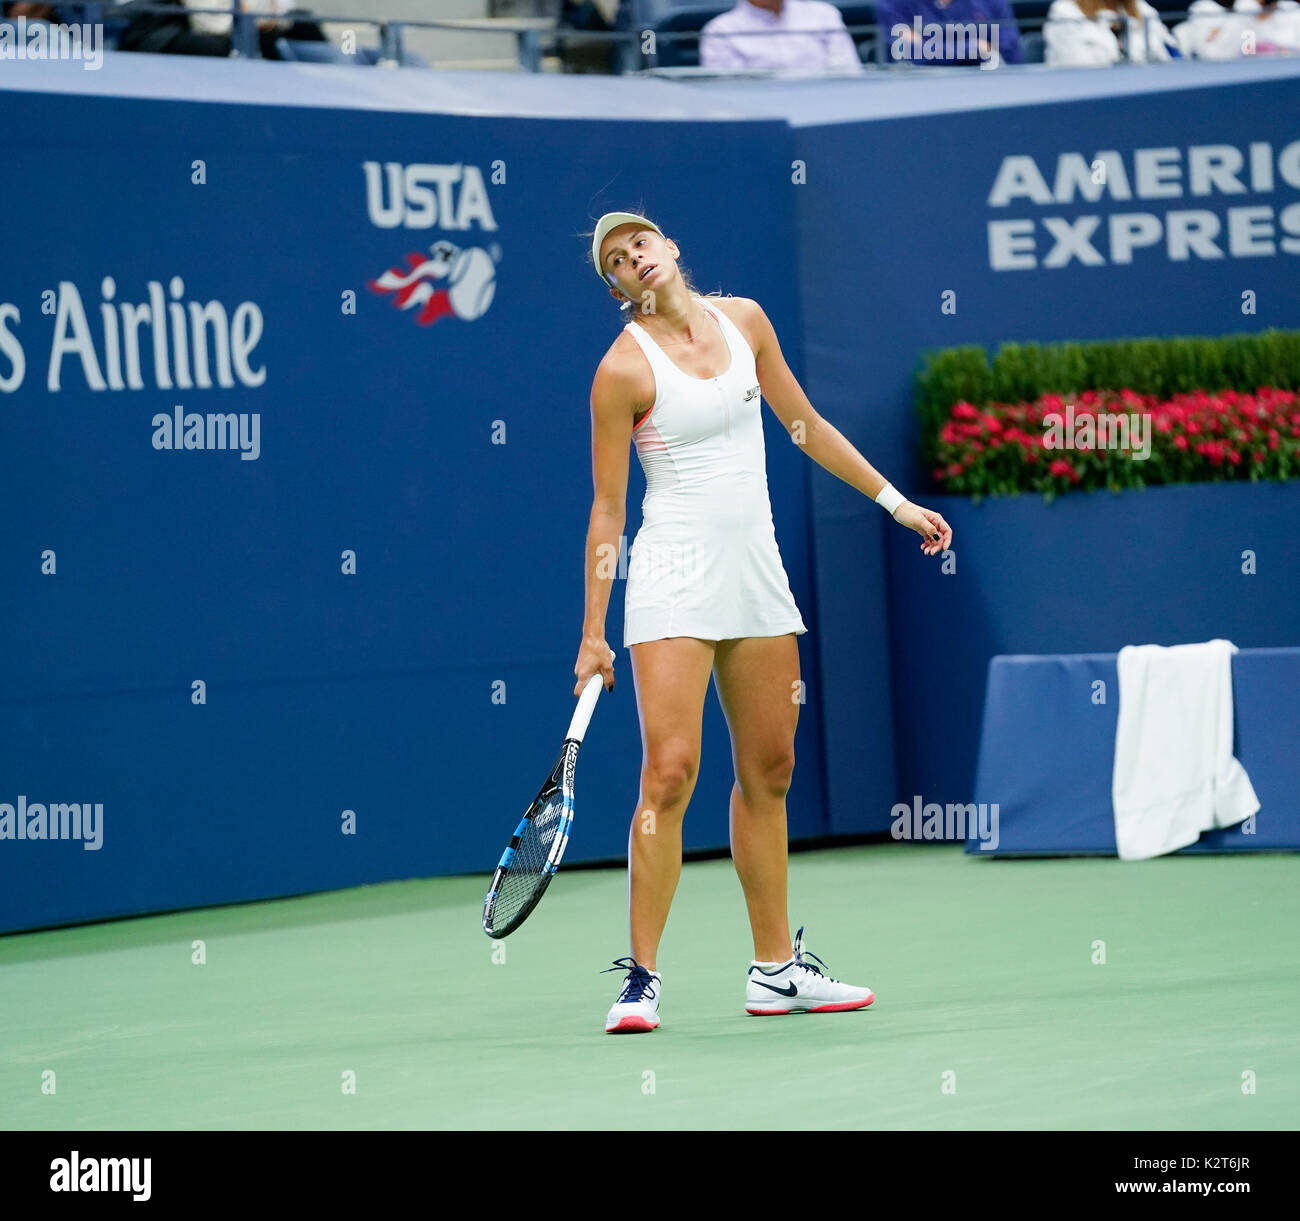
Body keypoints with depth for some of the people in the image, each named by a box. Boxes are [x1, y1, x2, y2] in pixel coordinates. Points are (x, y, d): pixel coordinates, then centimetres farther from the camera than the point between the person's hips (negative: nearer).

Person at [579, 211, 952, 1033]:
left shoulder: (743, 320, 6)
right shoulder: (624, 369, -9)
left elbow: (806, 426, 18)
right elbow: (607, 509, -7)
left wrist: (896, 502, 18)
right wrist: (593, 632, -8)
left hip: (756, 573, 6)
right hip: (675, 578, -6)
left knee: (769, 770, 9)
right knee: (671, 771, -14)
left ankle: (776, 968, 17)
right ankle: (642, 980, -9)